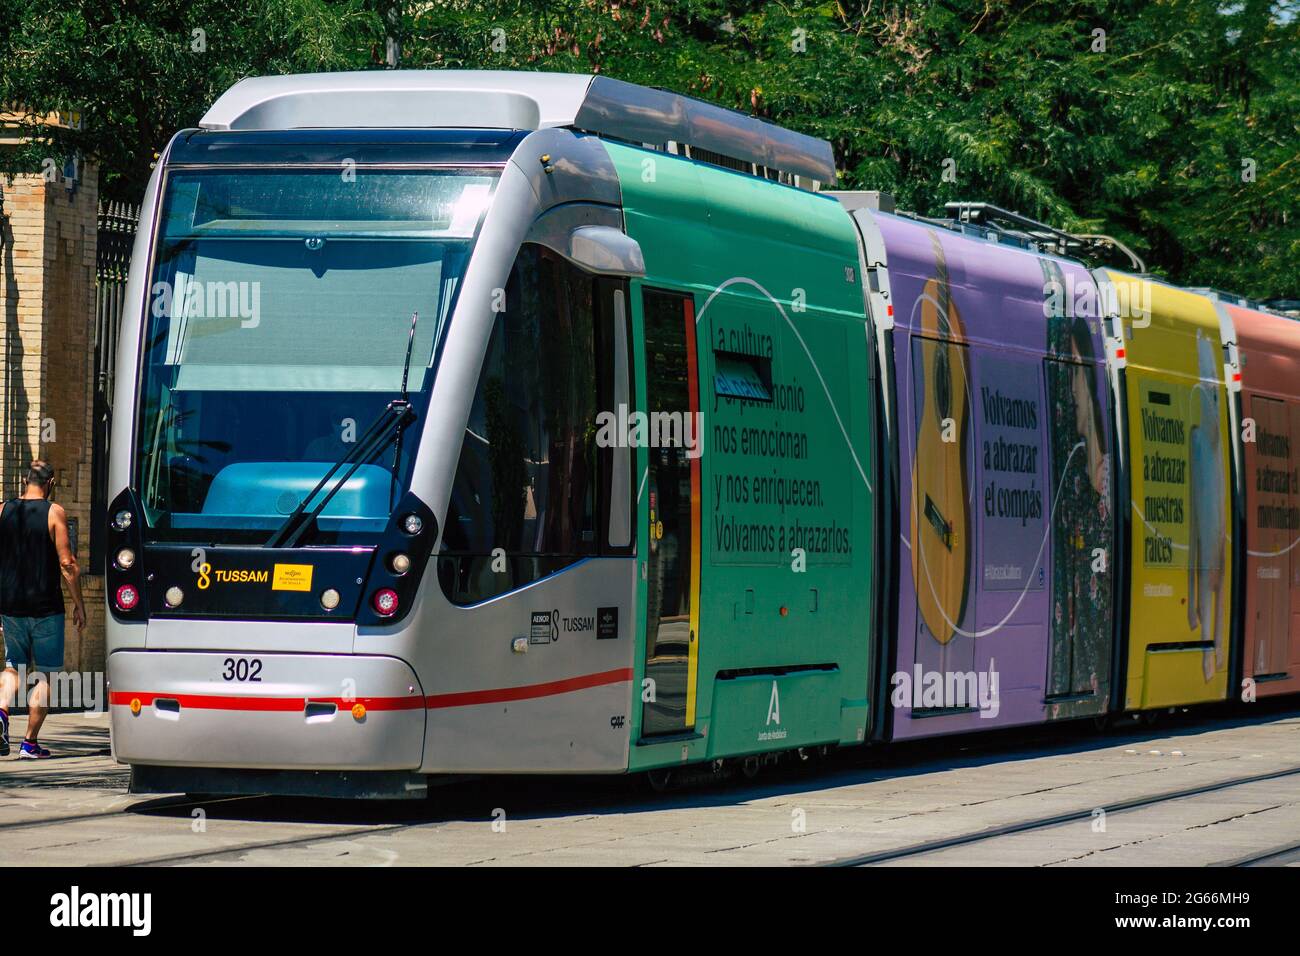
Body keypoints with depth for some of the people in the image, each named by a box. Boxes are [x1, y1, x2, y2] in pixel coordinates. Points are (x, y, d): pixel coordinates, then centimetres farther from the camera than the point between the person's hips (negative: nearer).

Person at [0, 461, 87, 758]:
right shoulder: (54, 513, -7)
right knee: (44, 674, 6)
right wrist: (79, 604, -1)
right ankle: (30, 743, 4)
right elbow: (67, 564, -10)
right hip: (45, 607, -4)